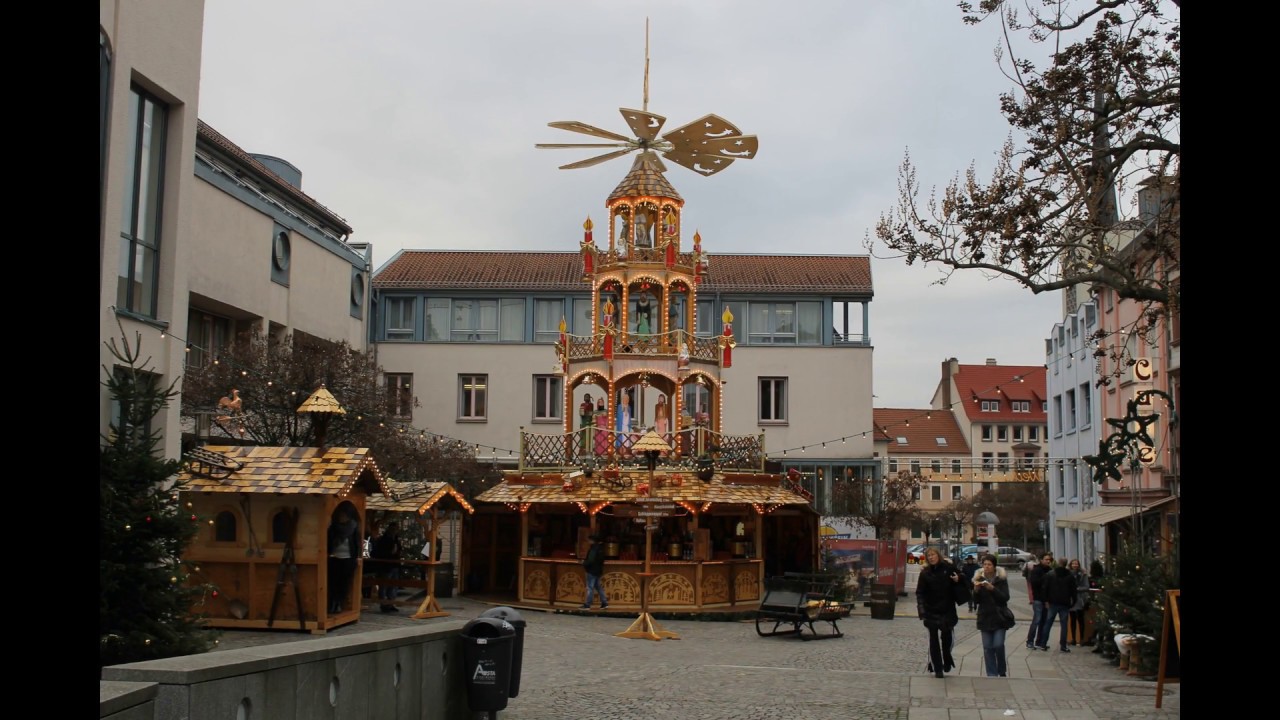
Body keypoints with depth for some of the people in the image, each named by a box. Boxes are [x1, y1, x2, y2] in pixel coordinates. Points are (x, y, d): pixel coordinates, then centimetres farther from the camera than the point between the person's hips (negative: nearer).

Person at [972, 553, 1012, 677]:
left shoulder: (1001, 578, -1)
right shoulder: (979, 578, 4)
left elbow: (1005, 597, -10)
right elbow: (976, 600, 3)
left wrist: (992, 589, -24)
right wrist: (976, 590, -17)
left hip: (999, 617, -2)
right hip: (985, 617, 2)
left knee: (998, 645, -9)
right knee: (987, 647, 0)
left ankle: (1002, 671, 13)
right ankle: (992, 674, 7)